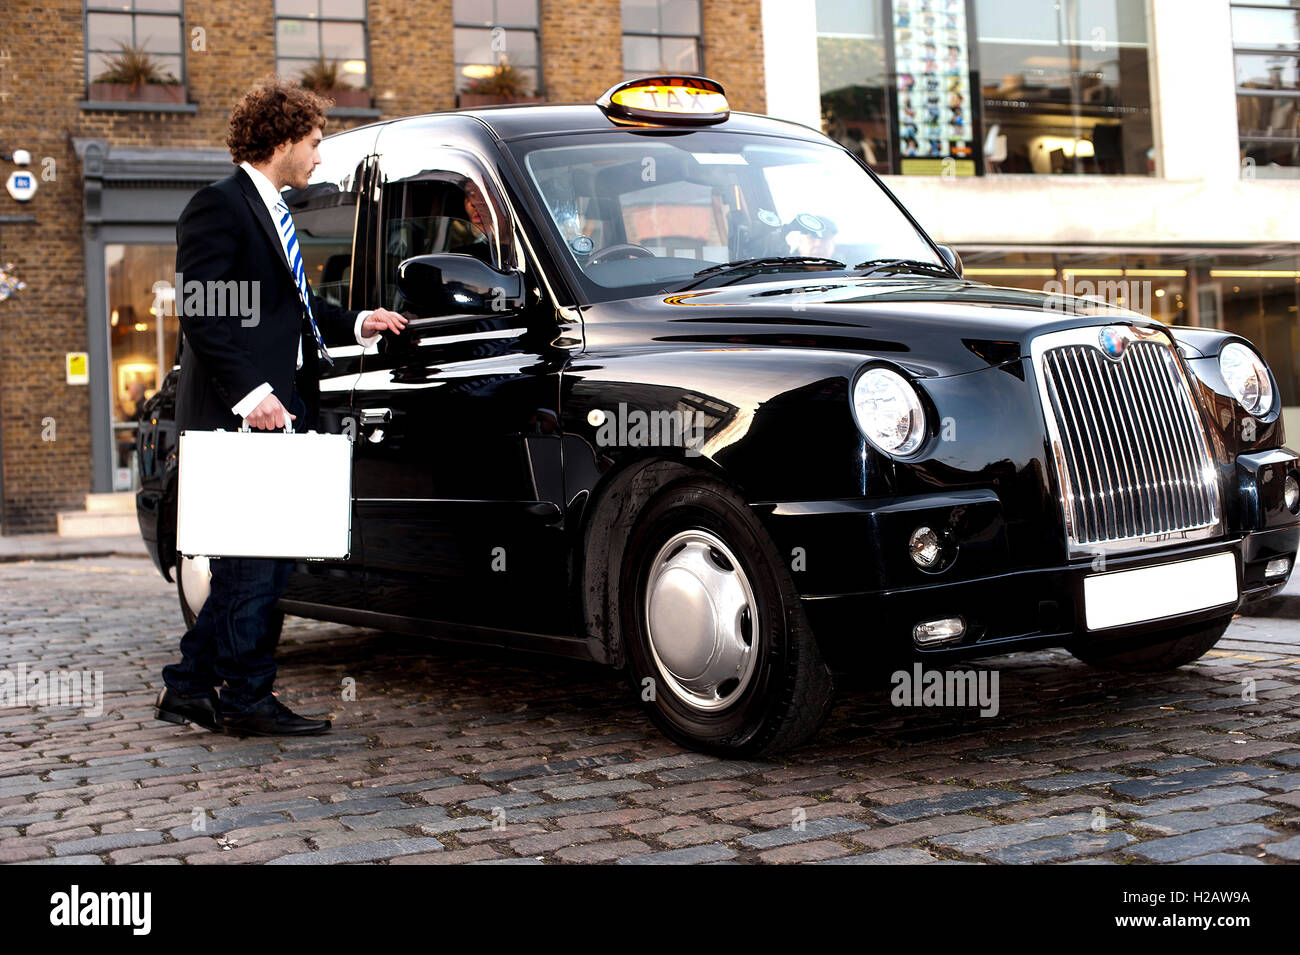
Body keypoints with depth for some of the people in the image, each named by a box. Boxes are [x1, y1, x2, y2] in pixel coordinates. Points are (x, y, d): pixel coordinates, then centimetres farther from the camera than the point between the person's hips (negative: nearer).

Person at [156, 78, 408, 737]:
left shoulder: (271, 211, 21)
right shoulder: (219, 206, -9)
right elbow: (202, 315, -17)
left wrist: (357, 324, 22)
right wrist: (249, 394, -24)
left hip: (277, 410, 10)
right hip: (236, 416, -10)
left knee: (264, 563, 11)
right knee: (253, 563, -5)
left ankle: (188, 687, 19)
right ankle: (247, 700, 4)